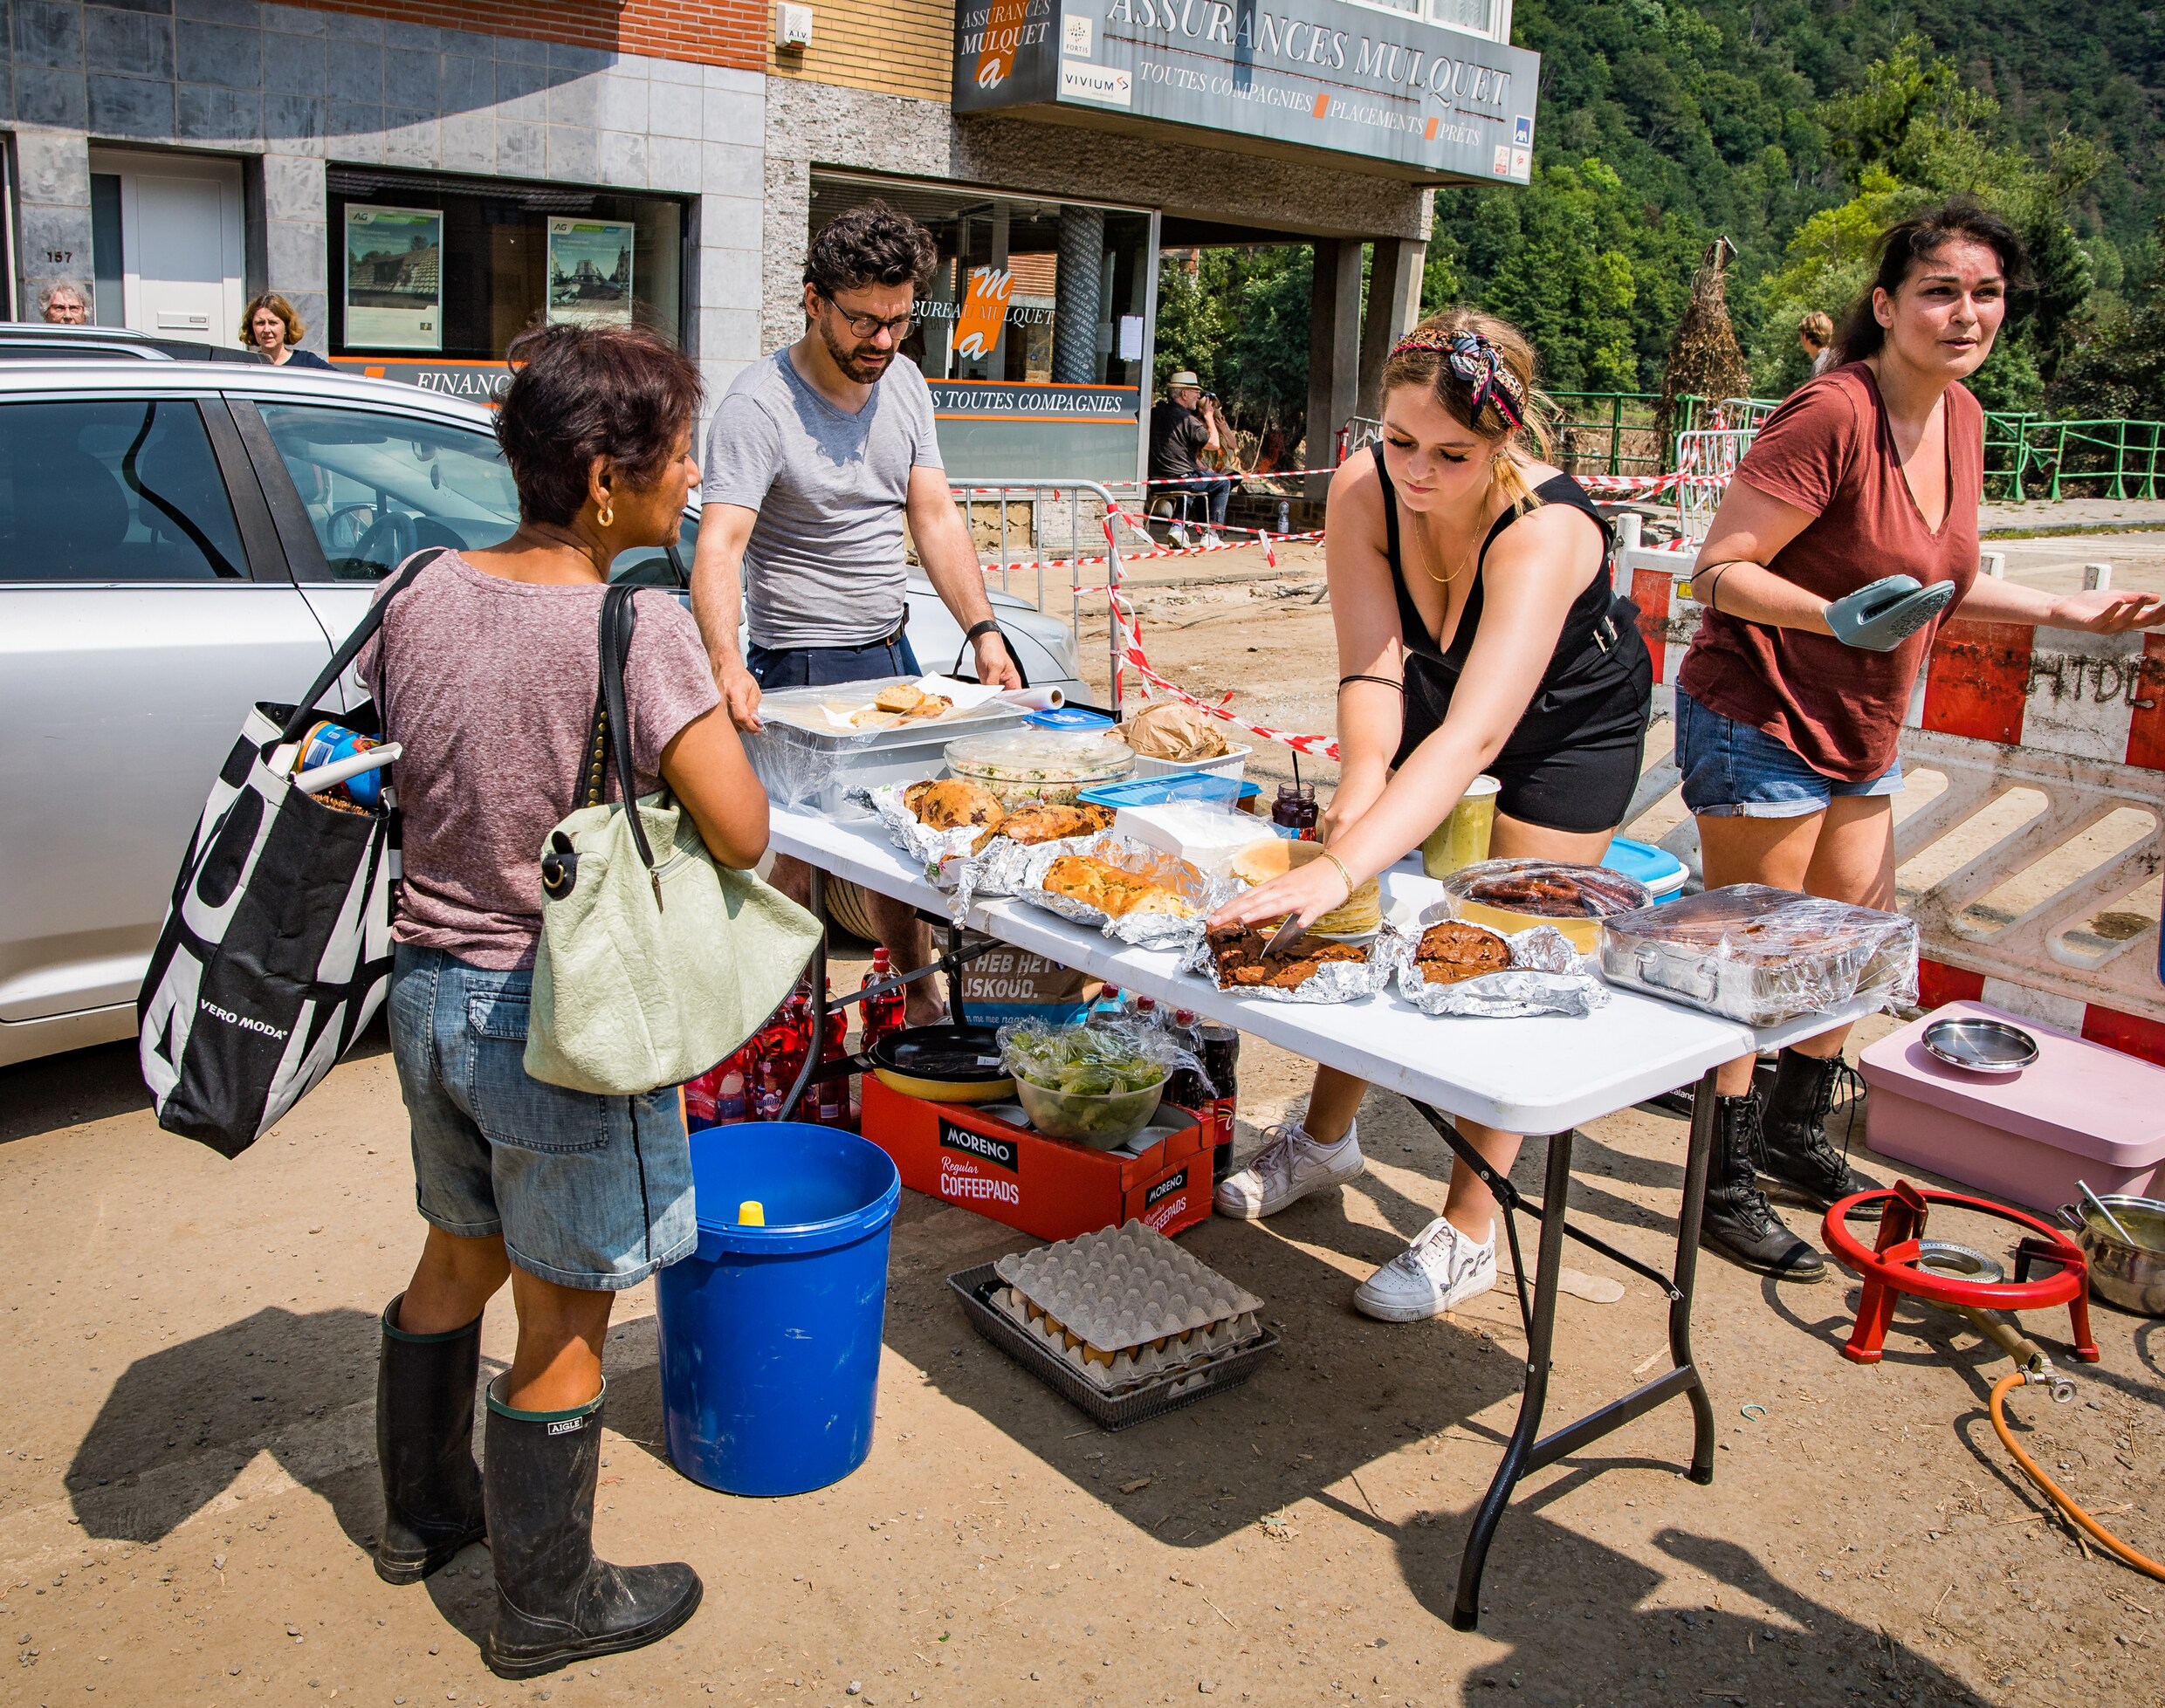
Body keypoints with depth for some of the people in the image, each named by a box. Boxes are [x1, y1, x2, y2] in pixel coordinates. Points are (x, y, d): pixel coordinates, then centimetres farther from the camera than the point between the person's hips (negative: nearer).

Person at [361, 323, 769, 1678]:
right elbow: (740, 832, -23)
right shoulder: (637, 625, -22)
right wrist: (707, 725, -5)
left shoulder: (429, 593, -1)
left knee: (459, 1256, 28)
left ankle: (422, 1511, 49)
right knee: (565, 1319, 11)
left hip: (430, 988, 7)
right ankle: (547, 1605, 30)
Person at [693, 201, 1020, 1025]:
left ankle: (918, 996, 33)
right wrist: (727, 664, -45)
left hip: (893, 654, 7)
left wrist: (983, 631, -7)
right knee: (796, 851, -1)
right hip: (804, 668, -7)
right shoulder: (760, 405, -18)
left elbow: (935, 516, 4)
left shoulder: (904, 382, 4)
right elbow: (718, 546, -28)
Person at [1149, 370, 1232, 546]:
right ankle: (1210, 534, 9)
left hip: (1157, 482, 7)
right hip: (1181, 479, -7)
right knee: (1224, 482, 13)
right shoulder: (1186, 419, -14)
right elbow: (1214, 444, -12)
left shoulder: (1155, 413, 9)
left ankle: (1178, 527, 20)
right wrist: (1209, 416, -1)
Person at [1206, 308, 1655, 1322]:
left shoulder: (1547, 527, -41)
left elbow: (1475, 735, -53)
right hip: (1437, 698, 5)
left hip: (1574, 721, -4)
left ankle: (1468, 1232, 8)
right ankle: (1327, 1137, 29)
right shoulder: (1361, 490, -27)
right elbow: (1372, 669, -29)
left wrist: (1339, 867, -65)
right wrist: (1361, 779, -50)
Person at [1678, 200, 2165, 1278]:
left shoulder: (1958, 416, 6)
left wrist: (2069, 613, 10)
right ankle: (1722, 1186, 15)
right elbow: (1719, 572, -22)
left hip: (1860, 735, 9)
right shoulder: (1831, 415, -22)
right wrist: (1839, 617, -35)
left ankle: (1794, 1135, 38)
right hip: (1759, 720, -9)